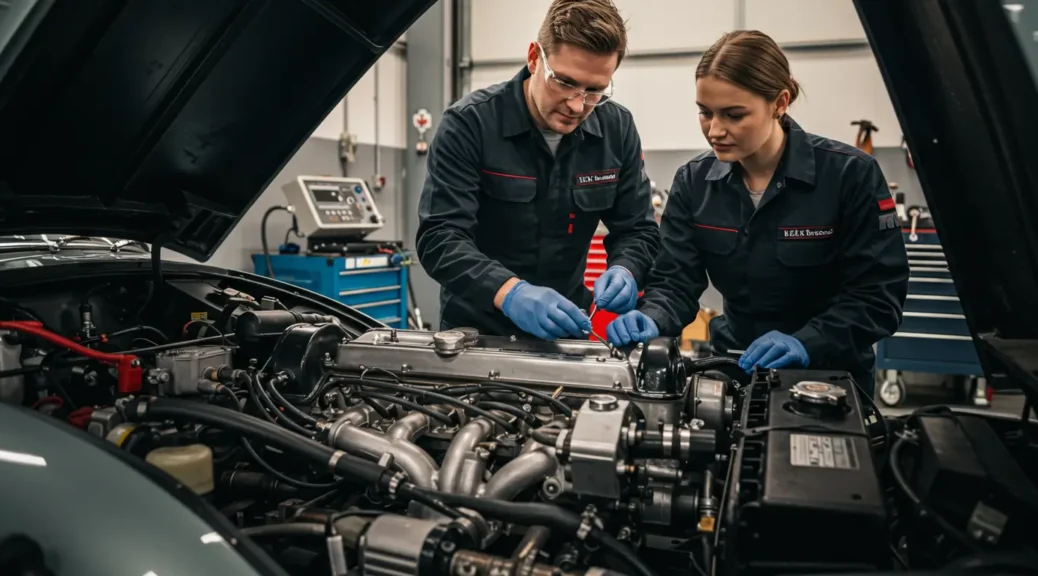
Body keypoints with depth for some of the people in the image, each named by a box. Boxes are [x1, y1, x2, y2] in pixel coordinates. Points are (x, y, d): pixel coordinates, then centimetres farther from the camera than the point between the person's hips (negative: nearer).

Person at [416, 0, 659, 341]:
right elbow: (439, 237, -22)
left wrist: (624, 271, -21)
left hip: (563, 331, 3)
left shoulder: (617, 129, -4)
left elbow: (638, 230, 1)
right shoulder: (469, 123, -16)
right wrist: (509, 292, -38)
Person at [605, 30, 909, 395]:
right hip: (733, 368, 2)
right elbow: (675, 282, -5)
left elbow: (879, 295, -11)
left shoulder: (850, 175, -10)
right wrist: (651, 321, -25)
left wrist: (807, 343, -26)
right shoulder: (693, 181, -1)